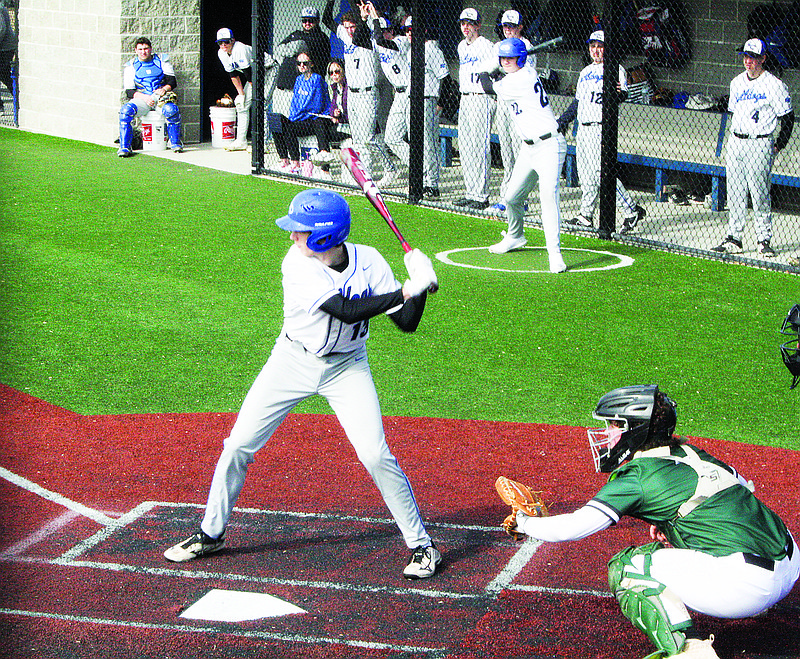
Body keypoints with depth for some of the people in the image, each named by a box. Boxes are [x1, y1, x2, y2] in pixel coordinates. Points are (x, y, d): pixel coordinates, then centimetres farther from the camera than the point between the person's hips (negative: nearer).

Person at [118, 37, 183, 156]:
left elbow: (173, 82, 6)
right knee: (125, 110, -31)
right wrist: (144, 97, -17)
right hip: (141, 99, 0)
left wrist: (164, 89, -17)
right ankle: (124, 147, -24)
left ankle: (175, 143, -15)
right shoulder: (131, 66, 8)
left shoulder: (162, 61, 10)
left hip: (160, 96, 0)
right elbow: (129, 91, 2)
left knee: (171, 110, -35)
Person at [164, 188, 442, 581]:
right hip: (294, 360, 1)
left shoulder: (368, 262, -15)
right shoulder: (297, 265, -21)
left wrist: (419, 289, -31)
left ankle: (422, 545, 0)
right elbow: (347, 310, -32)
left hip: (347, 368, 0)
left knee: (375, 455, -14)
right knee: (238, 445, 1)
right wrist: (404, 292, -37)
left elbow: (406, 323, -13)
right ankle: (211, 534, 21)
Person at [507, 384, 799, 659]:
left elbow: (575, 526, -6)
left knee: (624, 569, 2)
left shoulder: (636, 475, -4)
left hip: (745, 582, -8)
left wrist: (524, 522, 12)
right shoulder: (688, 452, 17)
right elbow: (744, 486, 30)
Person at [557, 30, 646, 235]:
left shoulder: (615, 70, -4)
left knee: (600, 172, -16)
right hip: (583, 129, 8)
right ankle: (585, 215, 18)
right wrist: (563, 121, 28)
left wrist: (619, 93, -43)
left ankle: (631, 210, -9)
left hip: (602, 128, -8)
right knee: (585, 175, 9)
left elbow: (623, 94, -20)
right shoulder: (586, 72, 20)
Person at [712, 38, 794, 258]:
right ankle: (734, 238, 11)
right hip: (735, 143, 6)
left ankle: (764, 240, 3)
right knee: (735, 193, 6)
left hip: (760, 145, -6)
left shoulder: (775, 85, -7)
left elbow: (788, 118, -3)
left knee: (760, 194, -6)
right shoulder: (737, 82, 12)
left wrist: (777, 146, -6)